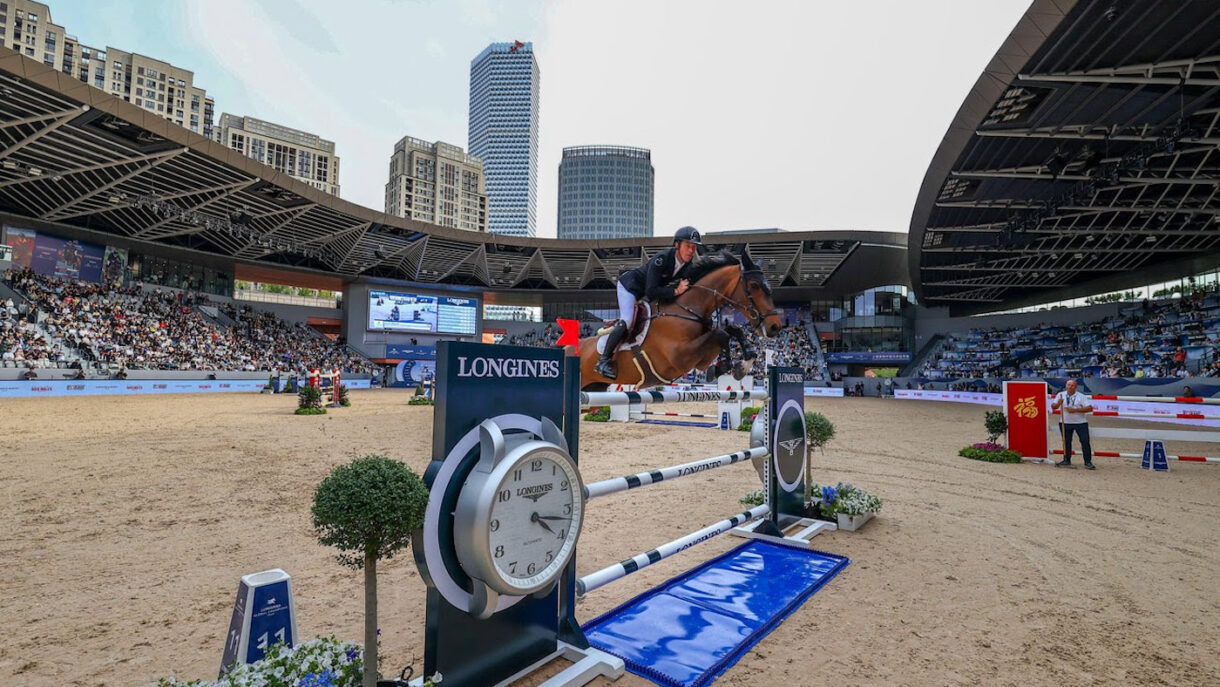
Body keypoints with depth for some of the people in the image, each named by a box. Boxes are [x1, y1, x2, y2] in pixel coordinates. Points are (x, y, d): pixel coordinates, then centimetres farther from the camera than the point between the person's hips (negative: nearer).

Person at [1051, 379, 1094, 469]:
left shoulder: (1081, 396, -2)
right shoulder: (1060, 395, 4)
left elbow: (1090, 408, -10)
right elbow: (1053, 407, 0)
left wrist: (1075, 410, -19)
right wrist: (1058, 403, -21)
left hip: (1080, 422, -2)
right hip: (1065, 423, 2)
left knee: (1085, 441, -5)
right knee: (1066, 442, 9)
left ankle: (1088, 462, 2)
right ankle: (1067, 460, 20)